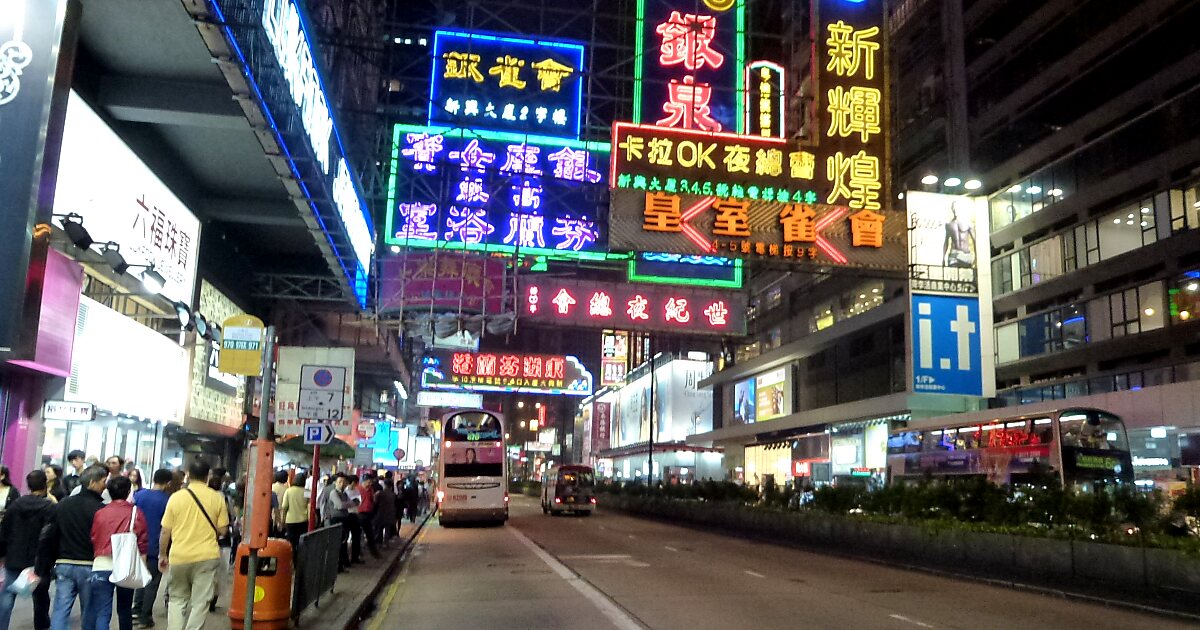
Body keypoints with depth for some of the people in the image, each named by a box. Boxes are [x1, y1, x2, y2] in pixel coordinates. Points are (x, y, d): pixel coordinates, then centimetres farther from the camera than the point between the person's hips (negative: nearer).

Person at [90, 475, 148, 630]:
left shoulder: (100, 513, 6)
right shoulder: (136, 513, 2)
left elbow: (93, 541, 12)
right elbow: (143, 544, 1)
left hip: (101, 566, 0)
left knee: (102, 613, -3)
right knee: (125, 610, 20)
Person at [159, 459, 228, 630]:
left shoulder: (176, 497, -3)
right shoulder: (217, 498, -3)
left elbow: (165, 532, -1)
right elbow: (223, 530, -1)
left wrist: (162, 555, 12)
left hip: (179, 556, 1)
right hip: (206, 556, -1)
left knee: (177, 599, 18)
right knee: (200, 602, 4)